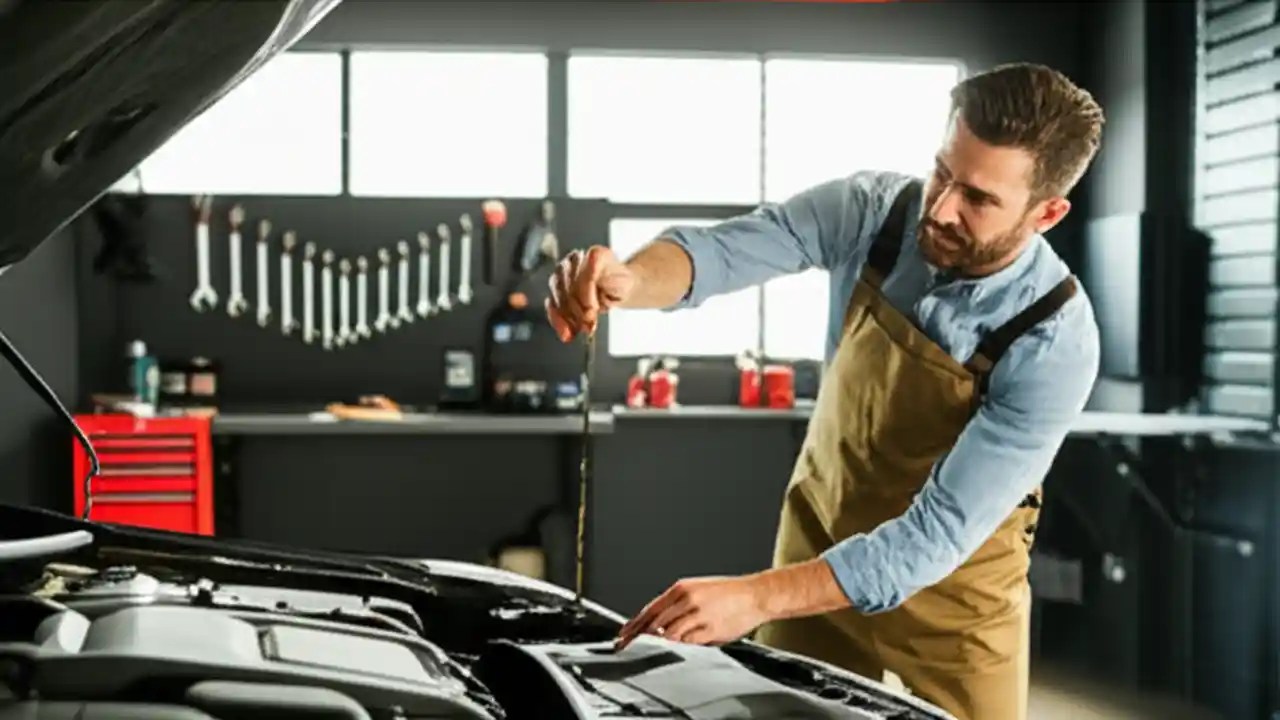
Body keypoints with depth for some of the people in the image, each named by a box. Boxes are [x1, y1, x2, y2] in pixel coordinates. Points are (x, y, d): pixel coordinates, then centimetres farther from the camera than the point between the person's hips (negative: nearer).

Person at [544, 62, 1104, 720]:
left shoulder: (1056, 344, -28)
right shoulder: (873, 210, -17)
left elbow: (938, 533, -31)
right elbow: (720, 248, -28)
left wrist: (757, 597, -39)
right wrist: (628, 280, -51)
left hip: (948, 597, -3)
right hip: (816, 540, 3)